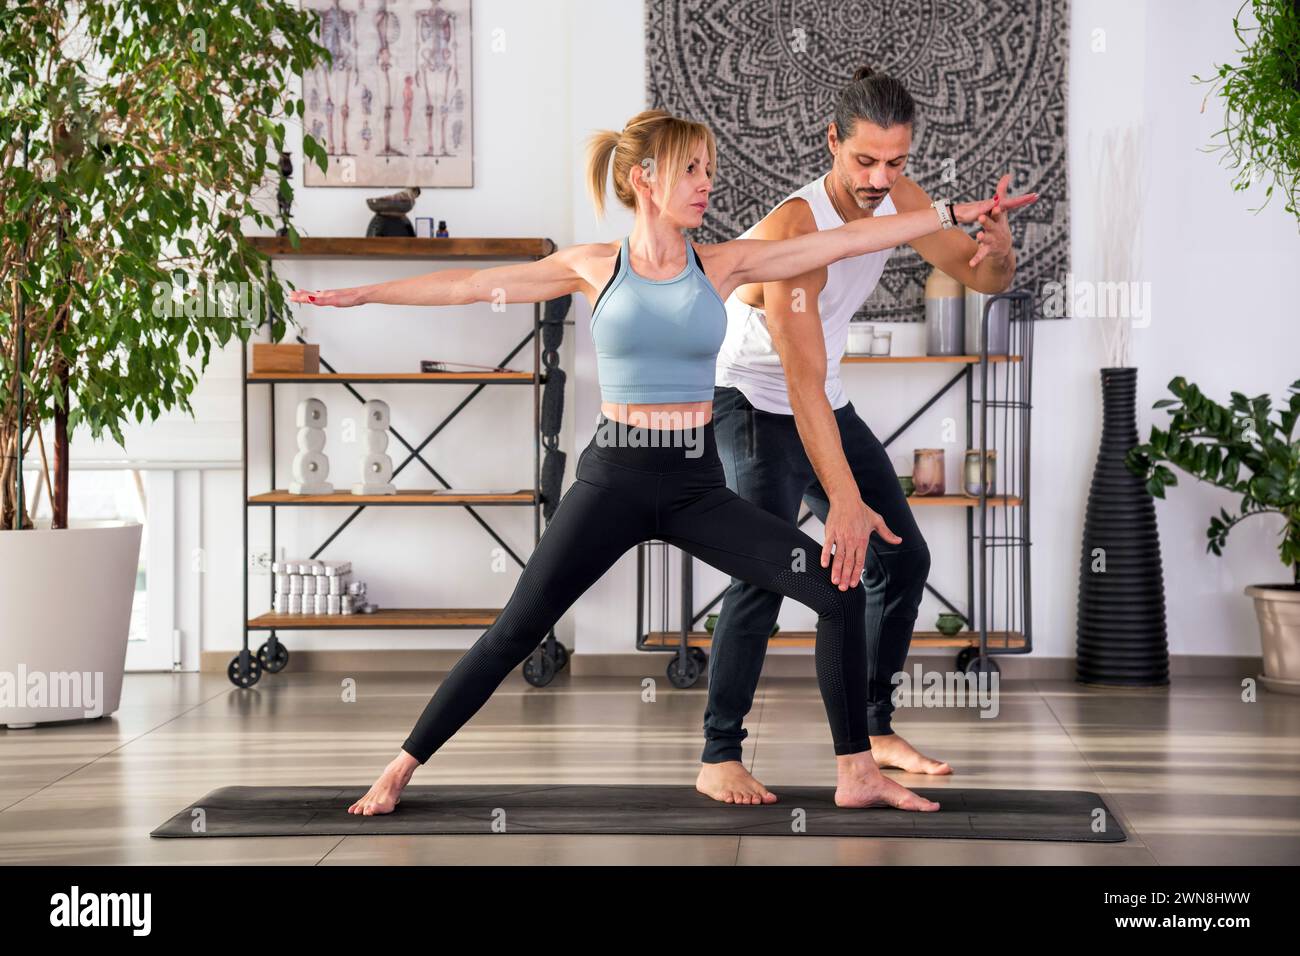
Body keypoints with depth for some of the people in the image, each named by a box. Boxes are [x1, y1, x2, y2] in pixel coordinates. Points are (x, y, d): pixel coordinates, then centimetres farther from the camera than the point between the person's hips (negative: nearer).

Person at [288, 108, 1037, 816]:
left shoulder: (723, 264, 2)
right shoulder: (595, 268, -1)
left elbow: (848, 240, -1)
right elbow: (473, 285, 3)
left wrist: (957, 212, -4)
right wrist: (358, 295, 3)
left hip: (698, 485, 2)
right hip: (614, 478, -2)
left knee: (841, 594, -8)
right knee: (513, 635, -4)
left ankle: (857, 773, 3)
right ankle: (401, 769, 10)